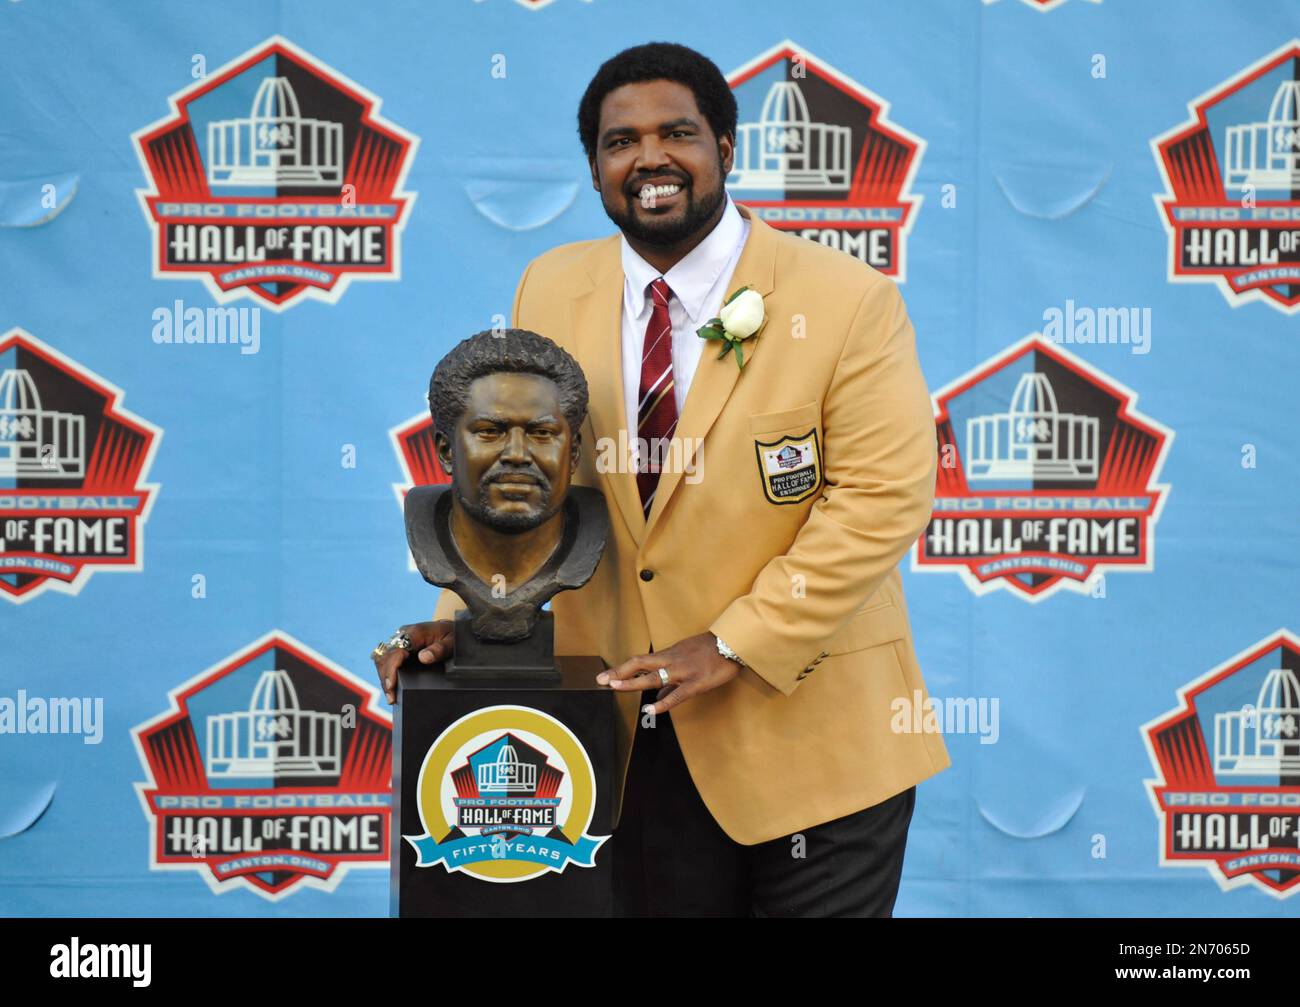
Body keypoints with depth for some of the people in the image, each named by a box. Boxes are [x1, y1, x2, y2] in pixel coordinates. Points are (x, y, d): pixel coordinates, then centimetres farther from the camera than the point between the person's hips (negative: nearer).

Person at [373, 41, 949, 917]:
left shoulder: (848, 301, -10)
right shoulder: (552, 292, 4)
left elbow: (881, 500, -14)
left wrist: (734, 645, -19)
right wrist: (467, 611, -8)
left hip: (809, 734, -3)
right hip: (632, 740, 3)